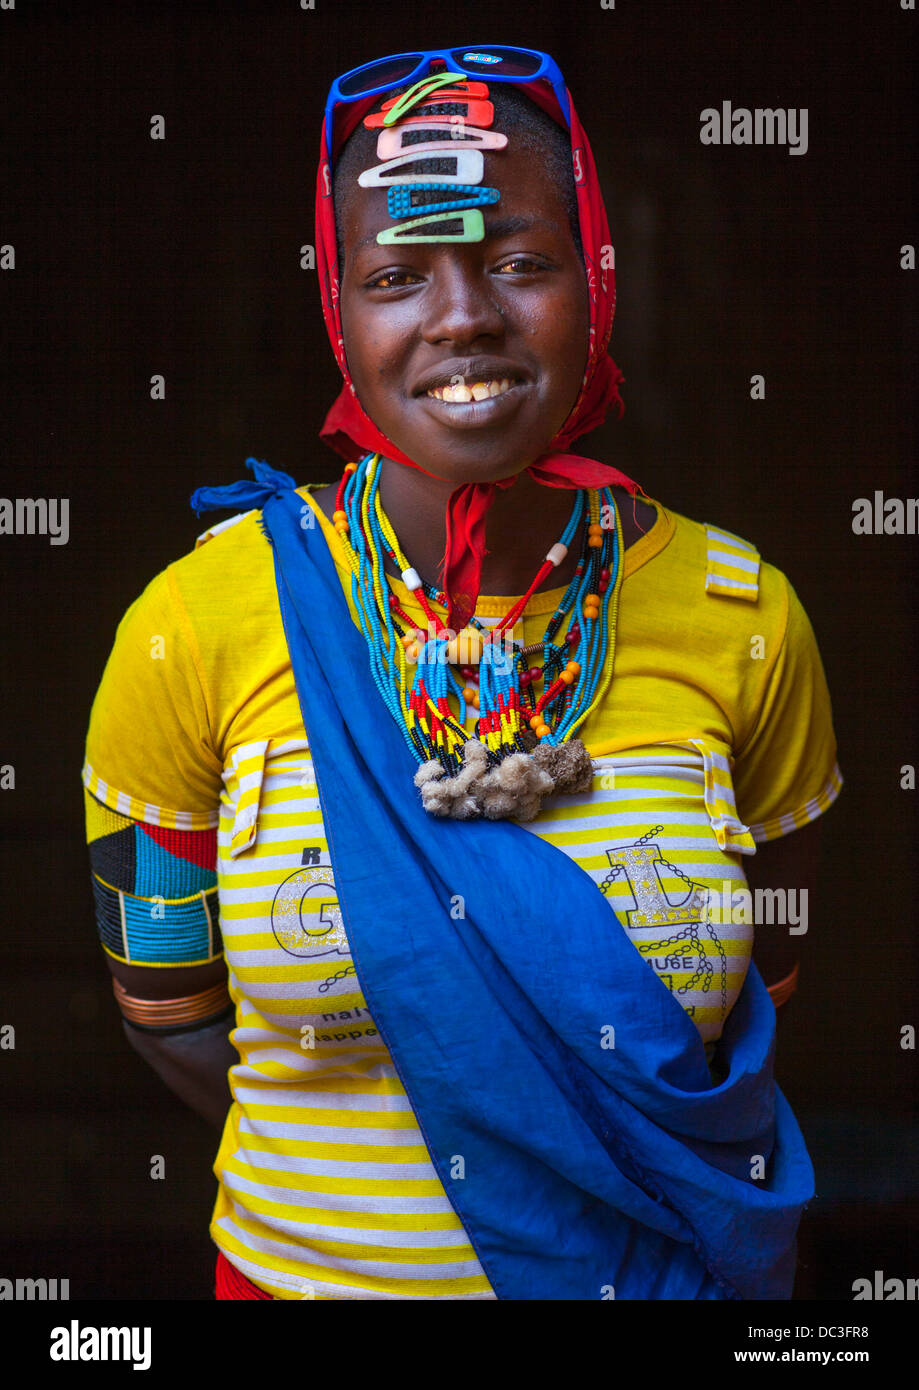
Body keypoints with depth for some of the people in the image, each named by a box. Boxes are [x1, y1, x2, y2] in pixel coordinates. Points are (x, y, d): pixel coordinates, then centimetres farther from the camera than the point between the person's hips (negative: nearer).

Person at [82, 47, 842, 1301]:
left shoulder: (744, 623, -12)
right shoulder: (197, 631, -15)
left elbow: (759, 986, 1)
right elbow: (167, 1006, -4)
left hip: (670, 1266, 1)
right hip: (314, 1266, -1)